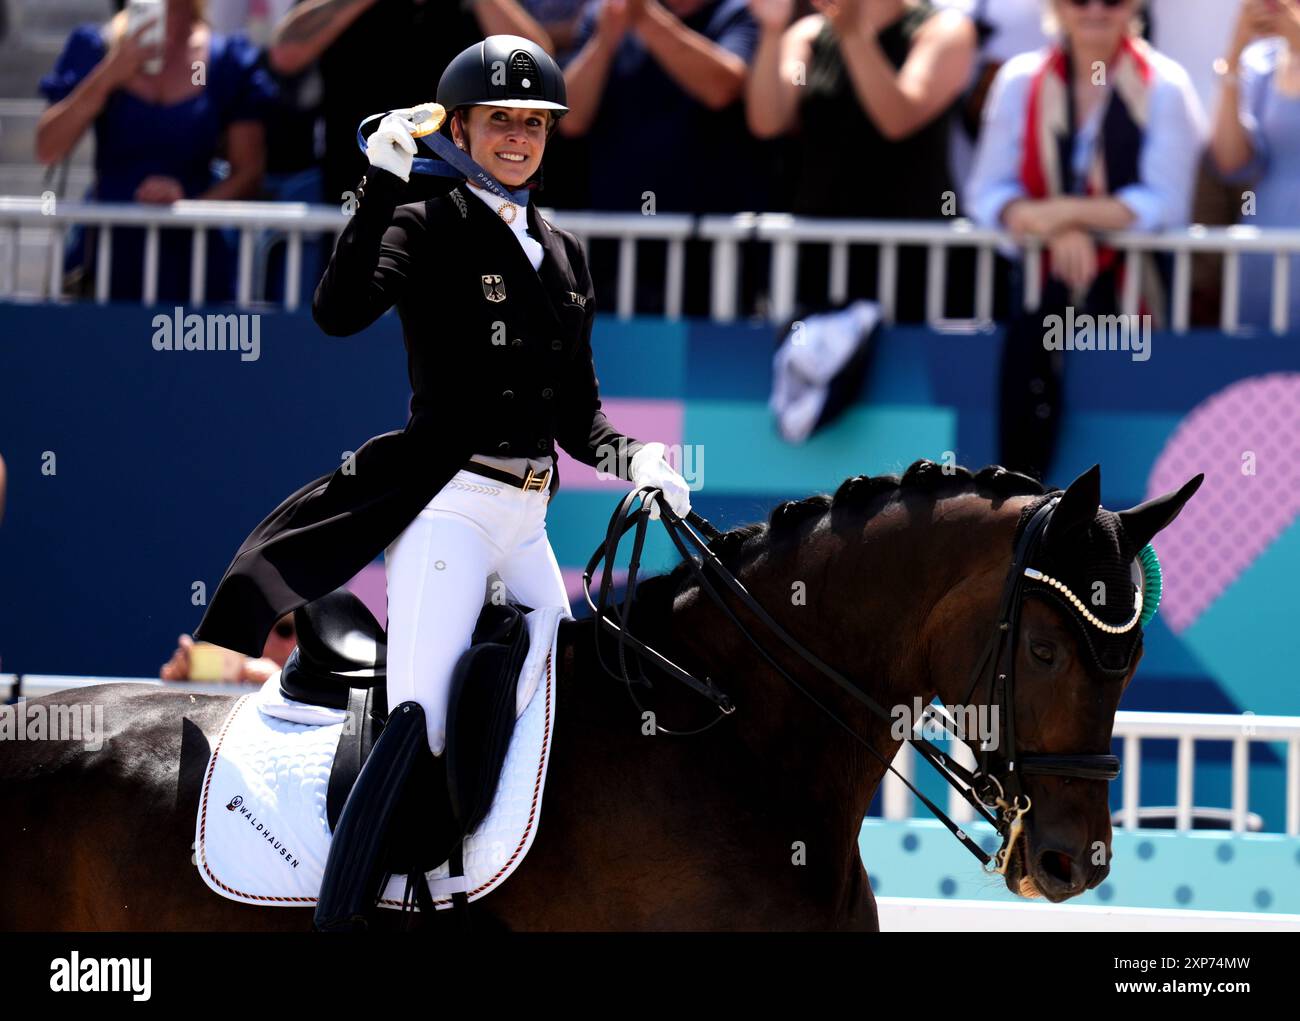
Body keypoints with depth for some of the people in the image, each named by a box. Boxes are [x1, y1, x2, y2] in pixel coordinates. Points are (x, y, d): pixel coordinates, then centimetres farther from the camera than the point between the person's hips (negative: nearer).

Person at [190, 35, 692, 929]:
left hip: (528, 518, 7)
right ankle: (337, 919, -20)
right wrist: (382, 183, -26)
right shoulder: (427, 230, -2)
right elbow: (341, 312, -21)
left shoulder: (565, 255, 18)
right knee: (420, 728, -19)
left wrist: (631, 458, 0)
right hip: (451, 507, -7)